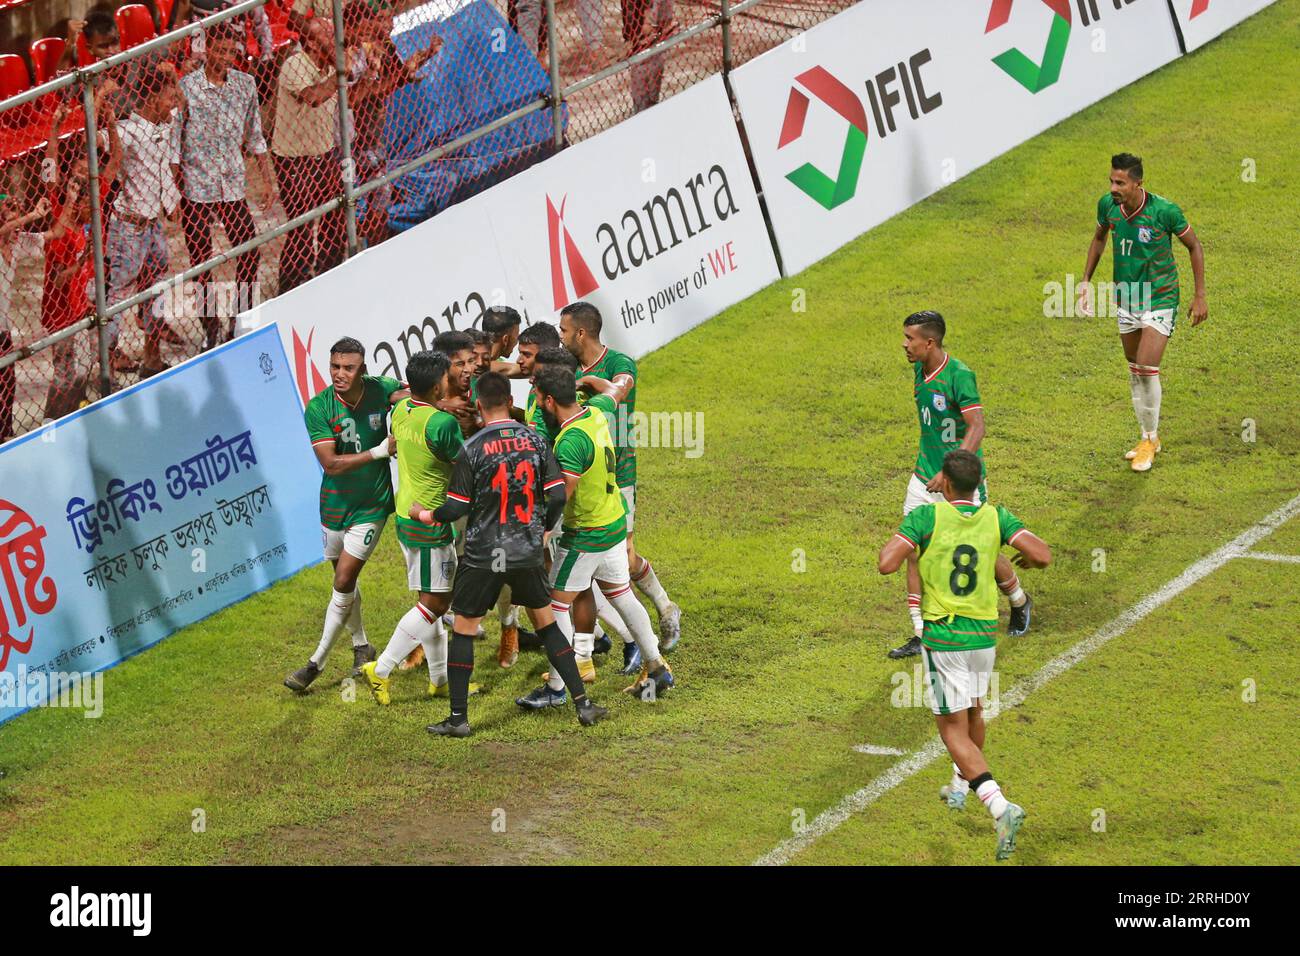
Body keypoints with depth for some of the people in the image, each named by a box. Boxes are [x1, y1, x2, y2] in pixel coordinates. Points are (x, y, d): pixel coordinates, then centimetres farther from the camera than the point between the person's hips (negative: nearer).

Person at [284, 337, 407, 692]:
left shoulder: (379, 389, -11)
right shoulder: (318, 408, -16)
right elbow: (331, 463, -21)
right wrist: (380, 451, -25)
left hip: (372, 504, -2)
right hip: (334, 503, 2)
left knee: (343, 582, -7)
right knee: (345, 580, 17)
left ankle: (317, 663, 0)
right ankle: (361, 647, 39)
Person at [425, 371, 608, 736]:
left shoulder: (472, 449, -12)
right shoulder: (535, 441, -1)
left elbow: (457, 508, -9)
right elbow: (557, 496, -3)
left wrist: (426, 515, 11)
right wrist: (543, 528, 17)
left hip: (483, 555, -3)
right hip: (528, 553, 3)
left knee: (464, 628, 7)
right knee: (545, 621, 17)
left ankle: (458, 717, 7)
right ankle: (583, 703, 15)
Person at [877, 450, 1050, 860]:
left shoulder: (927, 515, -11)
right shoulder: (994, 517, -2)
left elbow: (886, 564, -18)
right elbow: (1042, 555, -11)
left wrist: (894, 542, 4)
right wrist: (1024, 559, 13)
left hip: (942, 638, -4)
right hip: (984, 634, 4)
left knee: (954, 729, -1)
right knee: (973, 710, 29)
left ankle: (1000, 806, -20)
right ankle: (960, 787, 49)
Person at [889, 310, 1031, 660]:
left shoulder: (958, 375, -22)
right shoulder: (919, 369, 3)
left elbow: (977, 426, -28)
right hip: (925, 477, 7)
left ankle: (1020, 603, 35)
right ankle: (921, 635, 4)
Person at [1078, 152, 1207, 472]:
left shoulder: (1164, 211, -21)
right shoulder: (1107, 205, -8)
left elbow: (1194, 246, -7)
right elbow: (1099, 237, 15)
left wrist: (1200, 296, -5)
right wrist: (1086, 281, 11)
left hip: (1160, 298, -5)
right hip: (1125, 297, 5)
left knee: (1147, 368, -12)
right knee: (1135, 369, 12)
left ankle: (1150, 439, 5)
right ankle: (1149, 437, 27)